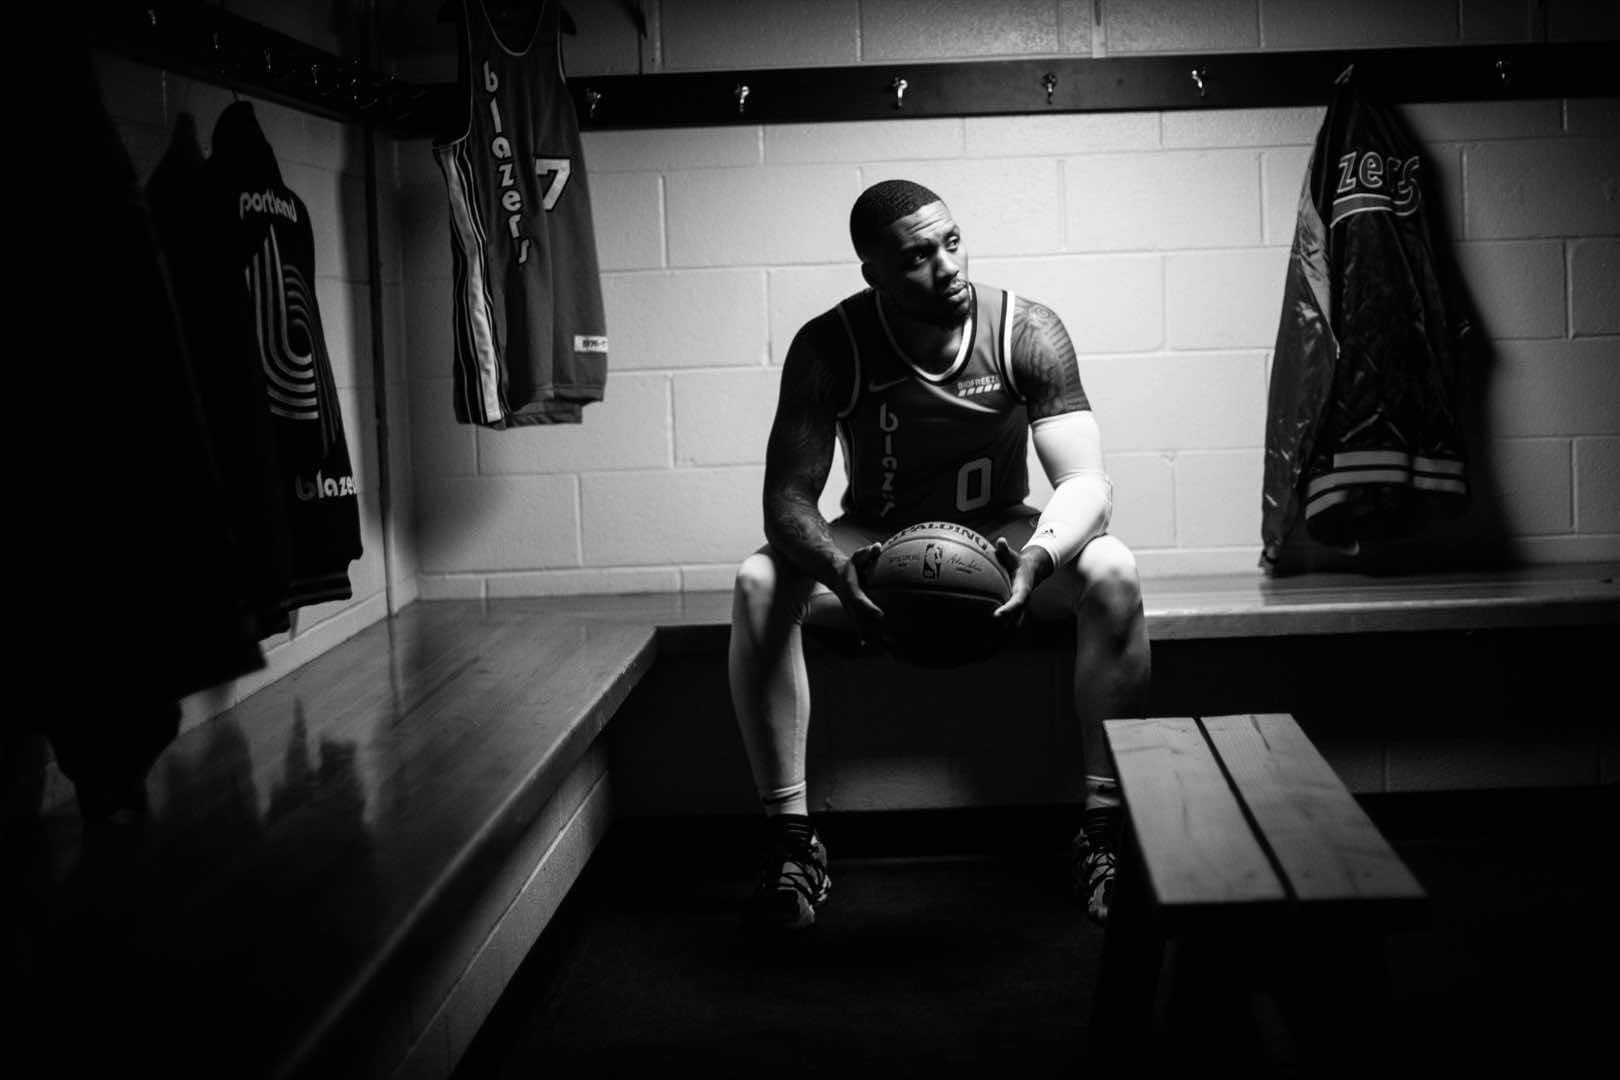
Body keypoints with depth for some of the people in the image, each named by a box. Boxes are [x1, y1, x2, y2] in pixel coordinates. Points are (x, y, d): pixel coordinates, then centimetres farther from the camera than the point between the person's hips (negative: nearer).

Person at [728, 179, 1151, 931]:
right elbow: (788, 496, -22)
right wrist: (836, 570, -46)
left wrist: (1038, 557, -48)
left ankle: (1105, 828, -21)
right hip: (877, 538, 0)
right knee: (759, 585, -29)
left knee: (1112, 573, -31)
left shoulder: (1027, 332, -18)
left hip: (1001, 533, 0)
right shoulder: (828, 348, -18)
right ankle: (791, 837, -20)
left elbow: (1087, 483, -24)